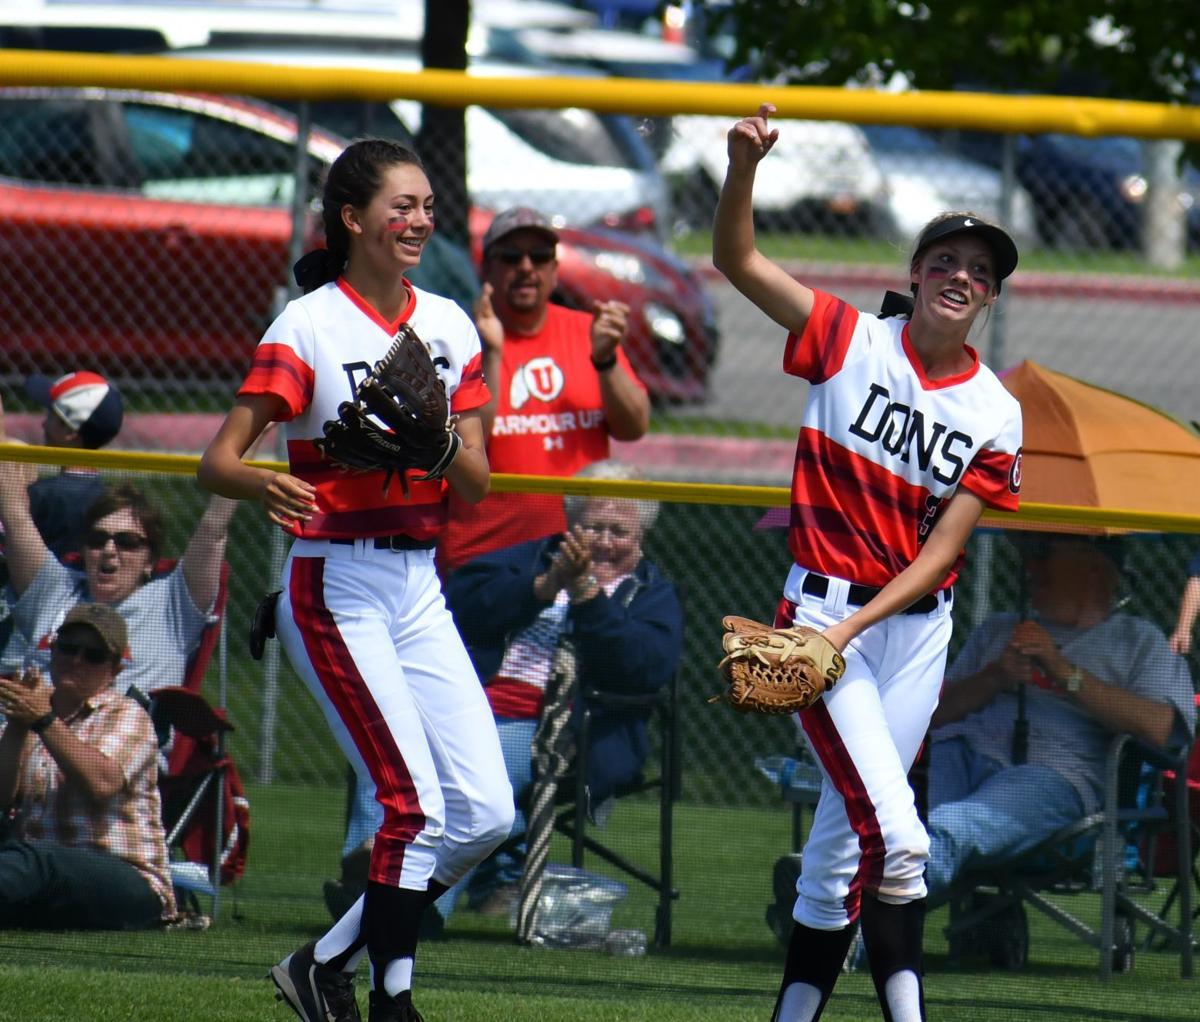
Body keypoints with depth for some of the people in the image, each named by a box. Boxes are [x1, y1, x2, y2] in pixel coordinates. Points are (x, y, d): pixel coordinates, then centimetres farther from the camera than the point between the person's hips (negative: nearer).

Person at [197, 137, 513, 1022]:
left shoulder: (449, 325, 9)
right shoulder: (309, 325, -7)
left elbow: (476, 483, 6)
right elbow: (218, 460, -14)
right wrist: (264, 485, -37)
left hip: (418, 586, 6)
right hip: (334, 586, -6)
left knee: (487, 811, 0)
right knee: (417, 802, -17)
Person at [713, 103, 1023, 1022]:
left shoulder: (996, 416, 0)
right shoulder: (851, 342, -4)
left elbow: (942, 551, -6)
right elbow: (738, 261, -11)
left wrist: (856, 625, -19)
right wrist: (745, 168, -29)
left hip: (916, 626, 4)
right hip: (824, 603, -4)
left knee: (847, 830, 9)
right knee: (893, 831, -16)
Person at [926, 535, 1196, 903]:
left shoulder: (1138, 640, 23)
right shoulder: (997, 630, 38)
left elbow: (1158, 727, 1)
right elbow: (937, 714, 24)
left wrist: (1065, 672, -2)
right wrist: (995, 676, 5)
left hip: (1052, 772, -4)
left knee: (953, 828, -43)